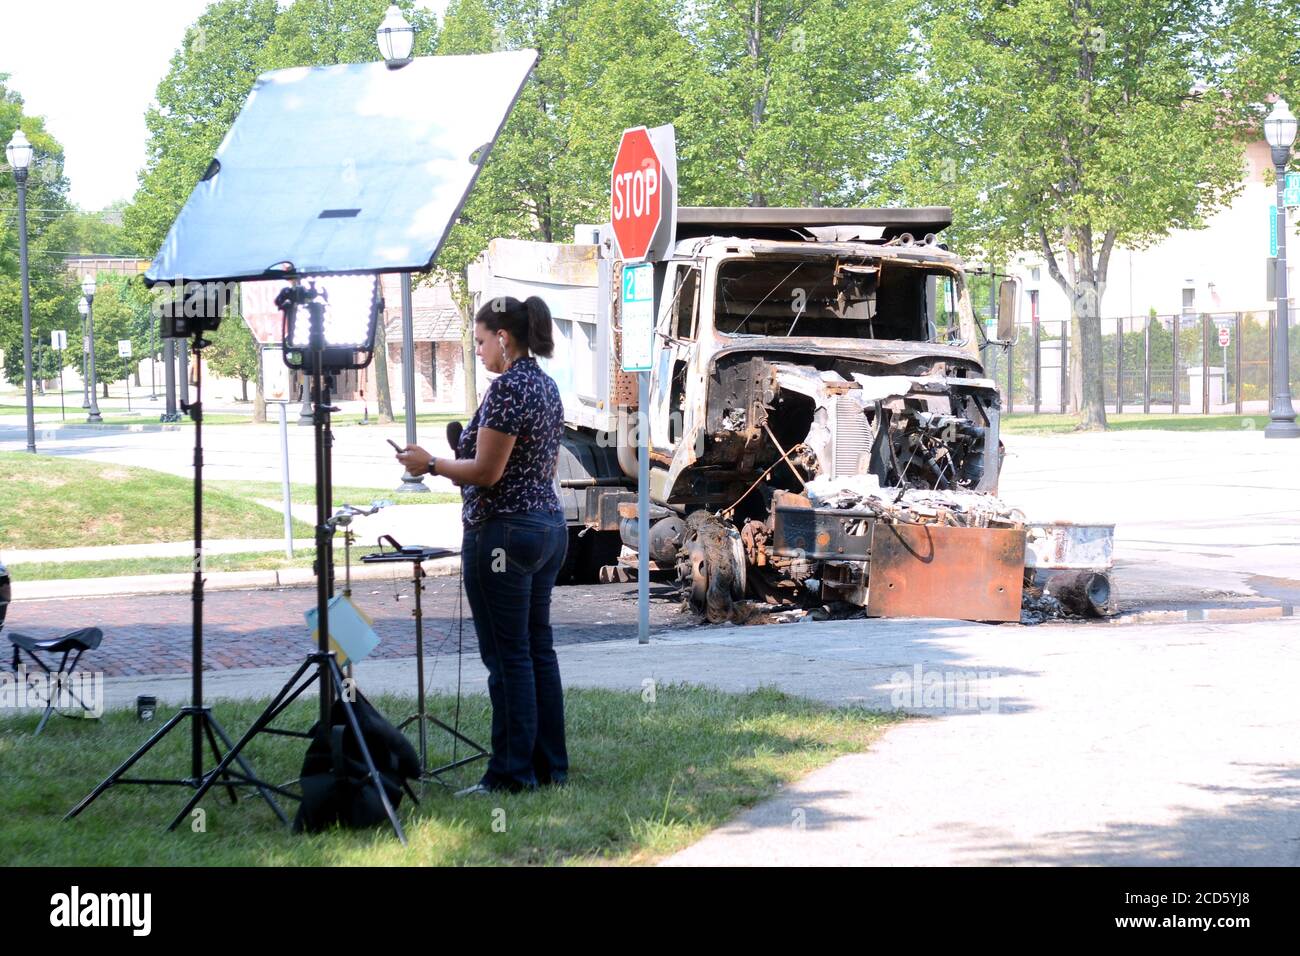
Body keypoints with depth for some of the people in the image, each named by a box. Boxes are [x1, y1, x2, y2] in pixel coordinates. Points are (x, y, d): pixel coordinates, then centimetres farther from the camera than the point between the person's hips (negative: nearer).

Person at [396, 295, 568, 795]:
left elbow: (486, 472, -19)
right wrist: (462, 460, 22)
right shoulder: (546, 385, 13)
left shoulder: (507, 388, -16)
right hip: (549, 524, 10)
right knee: (539, 649, 13)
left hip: (503, 531, -10)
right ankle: (550, 766, 17)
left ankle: (512, 773, 0)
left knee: (507, 656, -4)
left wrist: (431, 464, -5)